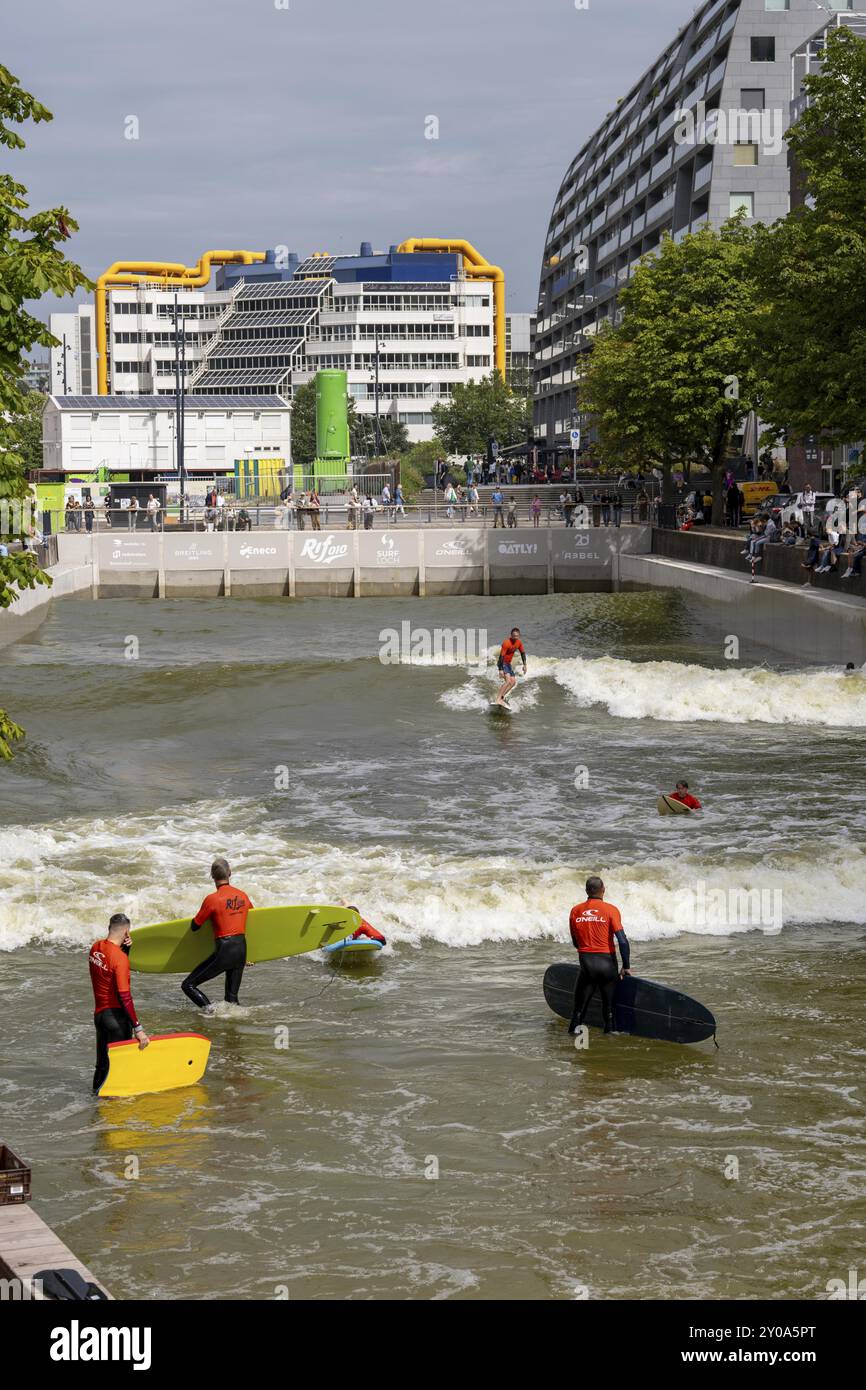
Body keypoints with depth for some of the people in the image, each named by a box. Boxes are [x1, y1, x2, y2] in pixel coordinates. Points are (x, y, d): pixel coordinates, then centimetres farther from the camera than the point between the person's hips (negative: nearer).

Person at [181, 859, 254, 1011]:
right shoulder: (243, 896, 8)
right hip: (242, 950, 6)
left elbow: (194, 927, -4)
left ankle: (212, 1011, -15)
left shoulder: (212, 899, -10)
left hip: (224, 952, -6)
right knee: (232, 998, 17)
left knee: (188, 985, 0)